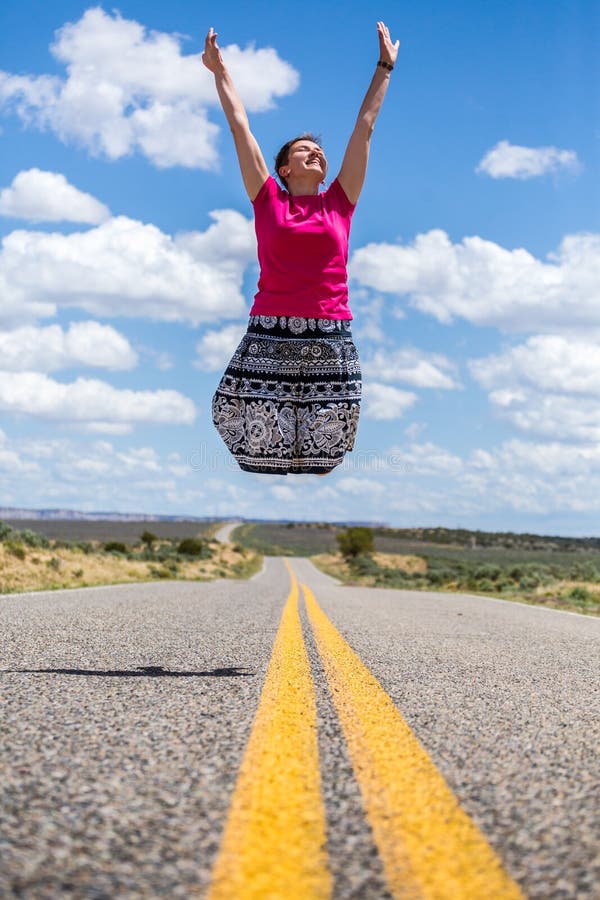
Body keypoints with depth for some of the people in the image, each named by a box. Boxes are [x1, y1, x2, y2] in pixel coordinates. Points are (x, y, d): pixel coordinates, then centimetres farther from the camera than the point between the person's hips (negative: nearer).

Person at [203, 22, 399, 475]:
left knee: (319, 460, 3)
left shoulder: (339, 203, 12)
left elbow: (365, 127, 17)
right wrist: (220, 70, 18)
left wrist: (385, 67, 22)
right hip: (270, 339, -1)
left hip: (329, 341, 2)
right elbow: (240, 126, 13)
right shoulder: (268, 201, 8)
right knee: (264, 459, -2)